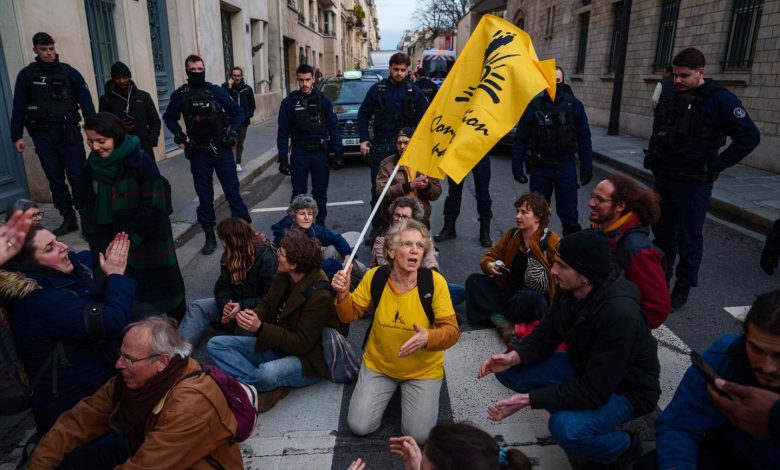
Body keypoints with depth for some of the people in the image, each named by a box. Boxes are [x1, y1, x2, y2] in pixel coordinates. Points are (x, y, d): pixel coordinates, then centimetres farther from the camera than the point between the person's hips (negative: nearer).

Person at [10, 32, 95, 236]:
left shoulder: (69, 72, 2)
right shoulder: (26, 75, 6)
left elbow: (86, 102, -1)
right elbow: (19, 107, 7)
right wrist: (16, 136, 2)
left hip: (69, 132, -2)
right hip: (42, 135, 2)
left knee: (78, 176, -6)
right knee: (55, 179, 7)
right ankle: (69, 219, 14)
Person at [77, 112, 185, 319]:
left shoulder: (142, 162, -16)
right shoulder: (92, 165, 1)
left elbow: (153, 208, -17)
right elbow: (88, 210, 6)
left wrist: (129, 240, -17)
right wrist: (100, 244, -2)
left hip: (148, 243, -4)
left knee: (160, 293, 7)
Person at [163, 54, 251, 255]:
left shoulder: (216, 90, 0)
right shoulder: (180, 95, 2)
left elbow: (238, 112, 6)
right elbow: (169, 118, 16)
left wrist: (233, 132, -8)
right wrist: (178, 134, -1)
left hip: (221, 149, -1)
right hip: (198, 152, 1)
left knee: (233, 192, 0)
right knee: (204, 196, 7)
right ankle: (210, 236, 17)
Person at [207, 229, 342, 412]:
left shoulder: (319, 295, -25)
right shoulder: (283, 276, -4)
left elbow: (301, 344, -23)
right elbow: (267, 304, 10)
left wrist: (260, 328, -30)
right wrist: (254, 315, -15)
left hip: (306, 360, -8)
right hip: (275, 344, 8)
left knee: (268, 372, -39)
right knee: (216, 344, -4)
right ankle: (273, 387, -18)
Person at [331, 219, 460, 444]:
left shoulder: (435, 282, -21)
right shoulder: (374, 276, -15)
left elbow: (452, 330, -19)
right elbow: (350, 315, -4)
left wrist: (428, 338, -40)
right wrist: (343, 294, -25)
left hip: (423, 370, -1)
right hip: (378, 365, 2)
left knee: (418, 435, -7)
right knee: (359, 426, -1)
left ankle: (406, 391, 23)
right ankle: (390, 388, 27)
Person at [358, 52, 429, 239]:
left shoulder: (414, 91, 3)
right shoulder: (377, 89, 3)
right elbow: (363, 115, 7)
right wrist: (364, 140, -2)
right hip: (380, 146, 1)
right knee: (378, 188, 5)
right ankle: (376, 227, 15)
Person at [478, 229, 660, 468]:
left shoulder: (619, 314, -35)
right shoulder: (569, 290, -13)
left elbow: (595, 392, -32)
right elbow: (546, 334, -1)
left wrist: (527, 399, -32)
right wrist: (514, 357, -21)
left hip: (626, 388, -6)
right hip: (583, 368, 7)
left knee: (565, 427, -33)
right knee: (509, 371, -8)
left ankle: (625, 446, -1)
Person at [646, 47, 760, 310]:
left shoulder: (719, 99, -10)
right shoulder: (676, 97, 10)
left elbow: (749, 136, -12)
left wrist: (716, 165, -13)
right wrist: (653, 158, 8)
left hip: (694, 183, -6)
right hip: (664, 178, 6)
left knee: (689, 238, 4)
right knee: (662, 232, 14)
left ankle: (683, 288, 17)